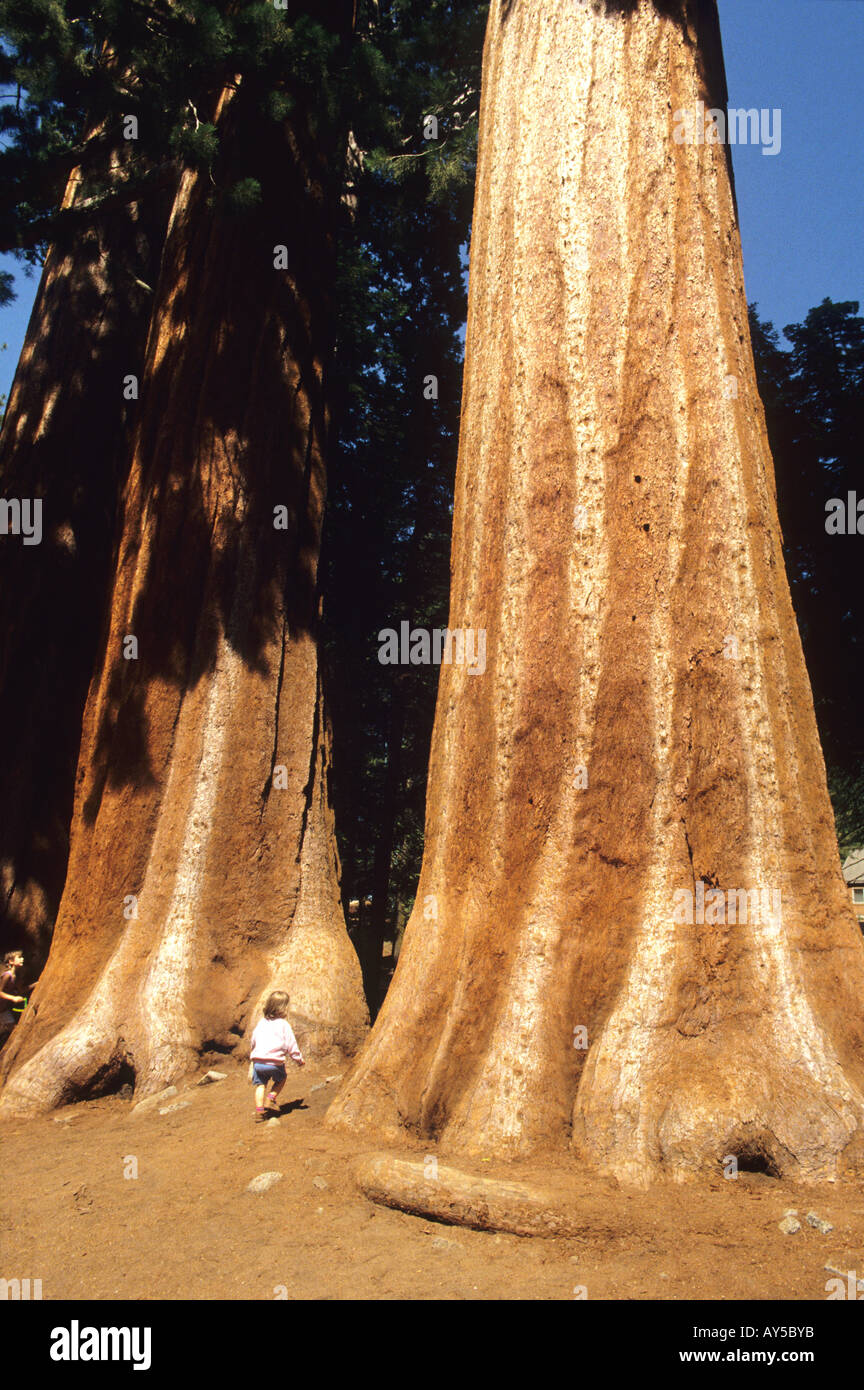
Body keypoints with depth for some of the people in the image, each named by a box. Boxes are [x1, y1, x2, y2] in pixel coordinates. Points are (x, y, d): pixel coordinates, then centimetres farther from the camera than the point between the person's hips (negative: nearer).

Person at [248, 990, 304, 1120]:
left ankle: (259, 1109, 3)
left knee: (260, 1084, 15)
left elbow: (253, 1042, 22)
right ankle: (271, 1098, 6)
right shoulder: (284, 1024, -2)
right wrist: (299, 1059, 14)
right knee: (281, 1079, 23)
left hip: (257, 1062, 3)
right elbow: (291, 1046, -1)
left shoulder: (261, 1022, 13)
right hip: (275, 1062, -3)